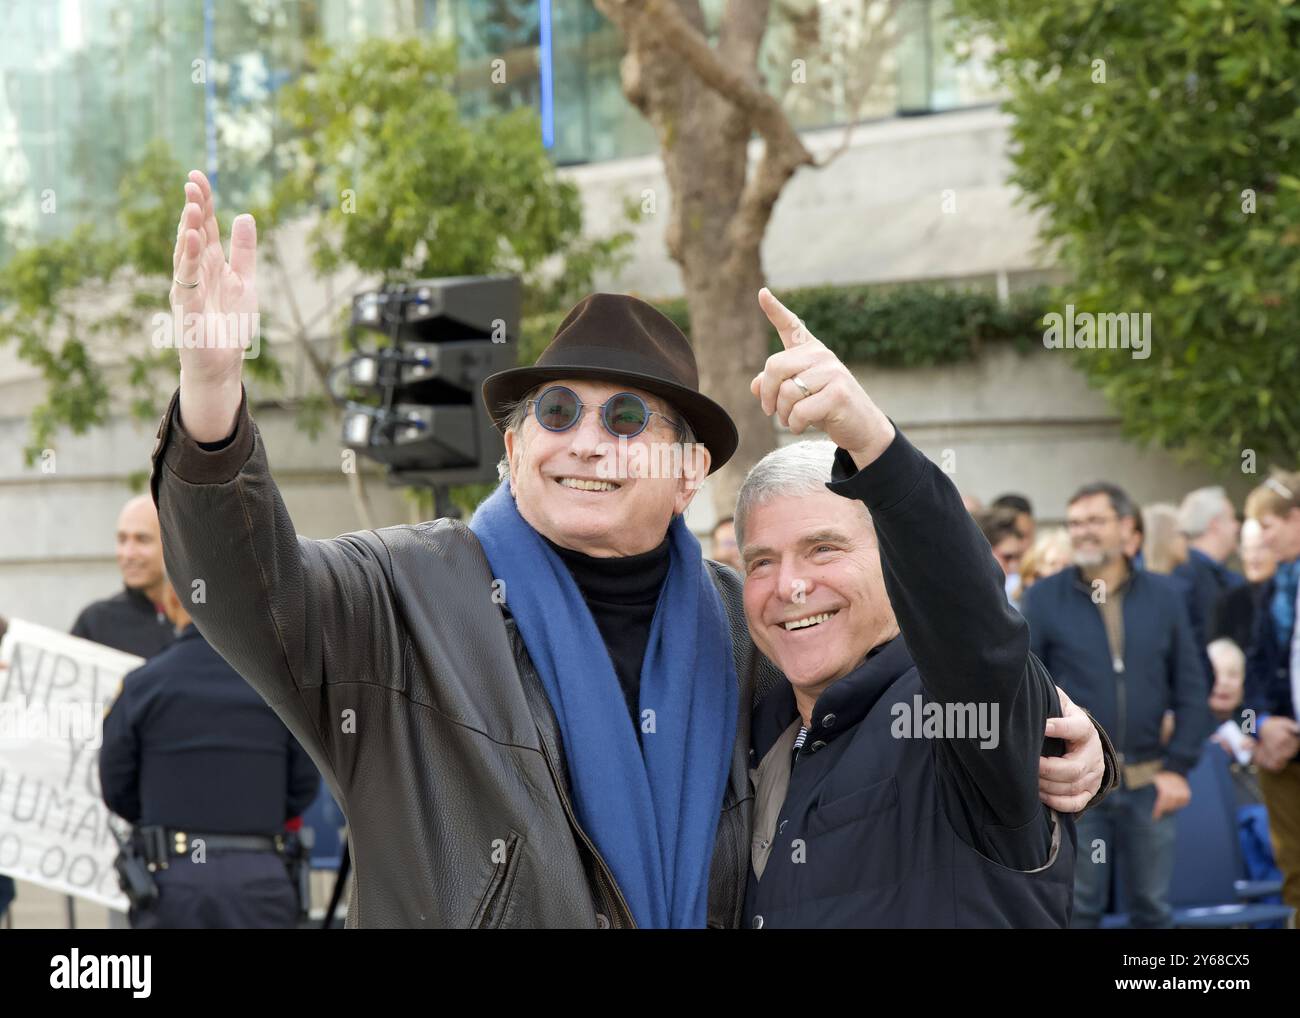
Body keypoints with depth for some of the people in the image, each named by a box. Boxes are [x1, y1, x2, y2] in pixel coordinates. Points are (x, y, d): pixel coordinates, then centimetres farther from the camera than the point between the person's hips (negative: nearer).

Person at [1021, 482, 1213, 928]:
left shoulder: (1164, 595, 5)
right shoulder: (1043, 598, -2)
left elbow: (1191, 688, 6)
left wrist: (1178, 767, -1)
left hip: (1149, 783, 2)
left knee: (1153, 906, 11)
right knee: (1077, 908, 5)